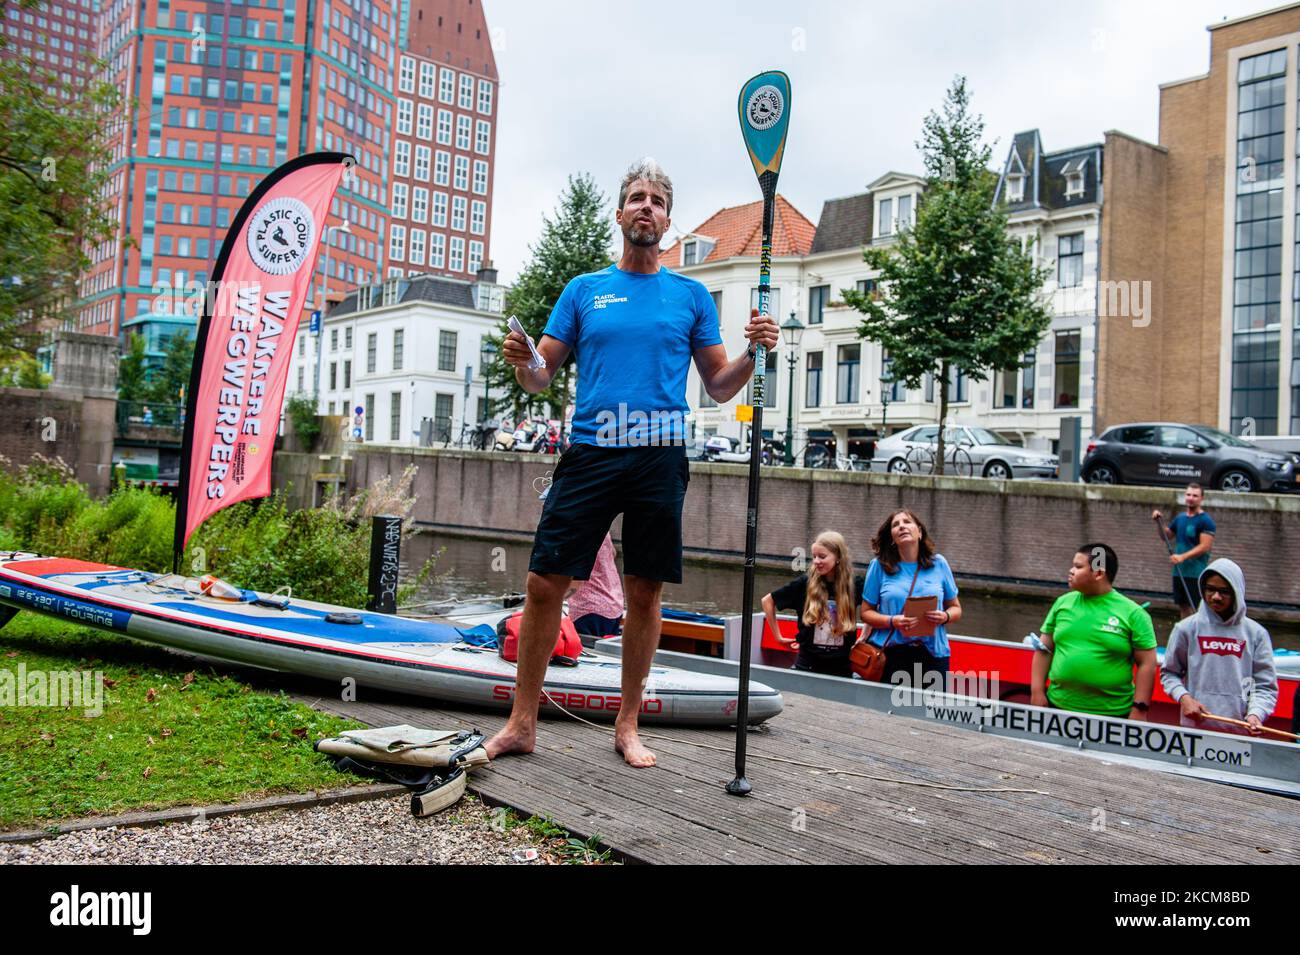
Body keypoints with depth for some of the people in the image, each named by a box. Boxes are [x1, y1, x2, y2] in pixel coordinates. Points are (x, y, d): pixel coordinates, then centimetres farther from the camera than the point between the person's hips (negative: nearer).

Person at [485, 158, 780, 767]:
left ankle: (627, 724, 19)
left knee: (645, 592, 4)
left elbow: (719, 387, 12)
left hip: (660, 459, 0)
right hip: (590, 452, 0)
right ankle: (522, 722, 9)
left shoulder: (692, 296, 13)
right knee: (544, 583, -4)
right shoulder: (583, 290, 13)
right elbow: (541, 380, 10)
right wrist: (521, 362, -12)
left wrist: (754, 352, -6)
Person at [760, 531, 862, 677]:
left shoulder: (855, 585, -4)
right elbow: (768, 601, 3)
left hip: (841, 669, 1)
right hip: (807, 666, -1)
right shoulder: (804, 583, -6)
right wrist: (778, 636, 5)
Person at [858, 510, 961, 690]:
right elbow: (866, 612, 3)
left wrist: (945, 617, -8)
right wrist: (892, 622, -14)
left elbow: (956, 608, 14)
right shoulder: (879, 565, 2)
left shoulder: (938, 563, 7)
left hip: (933, 654, 1)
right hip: (889, 654, -1)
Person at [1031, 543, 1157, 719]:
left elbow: (1146, 664, -5)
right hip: (1059, 706, 3)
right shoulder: (1062, 603, 4)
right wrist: (1037, 691, 2)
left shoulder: (1132, 613, -6)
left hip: (1112, 714, -3)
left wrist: (1139, 709, -10)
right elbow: (1044, 650, 8)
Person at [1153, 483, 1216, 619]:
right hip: (1179, 571, 7)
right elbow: (1167, 536, 22)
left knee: (1193, 607, -8)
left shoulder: (1206, 521, -10)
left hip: (1196, 573, -7)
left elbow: (1205, 547, -17)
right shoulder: (1180, 518, 11)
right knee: (1183, 606, 13)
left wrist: (1183, 557, -25)